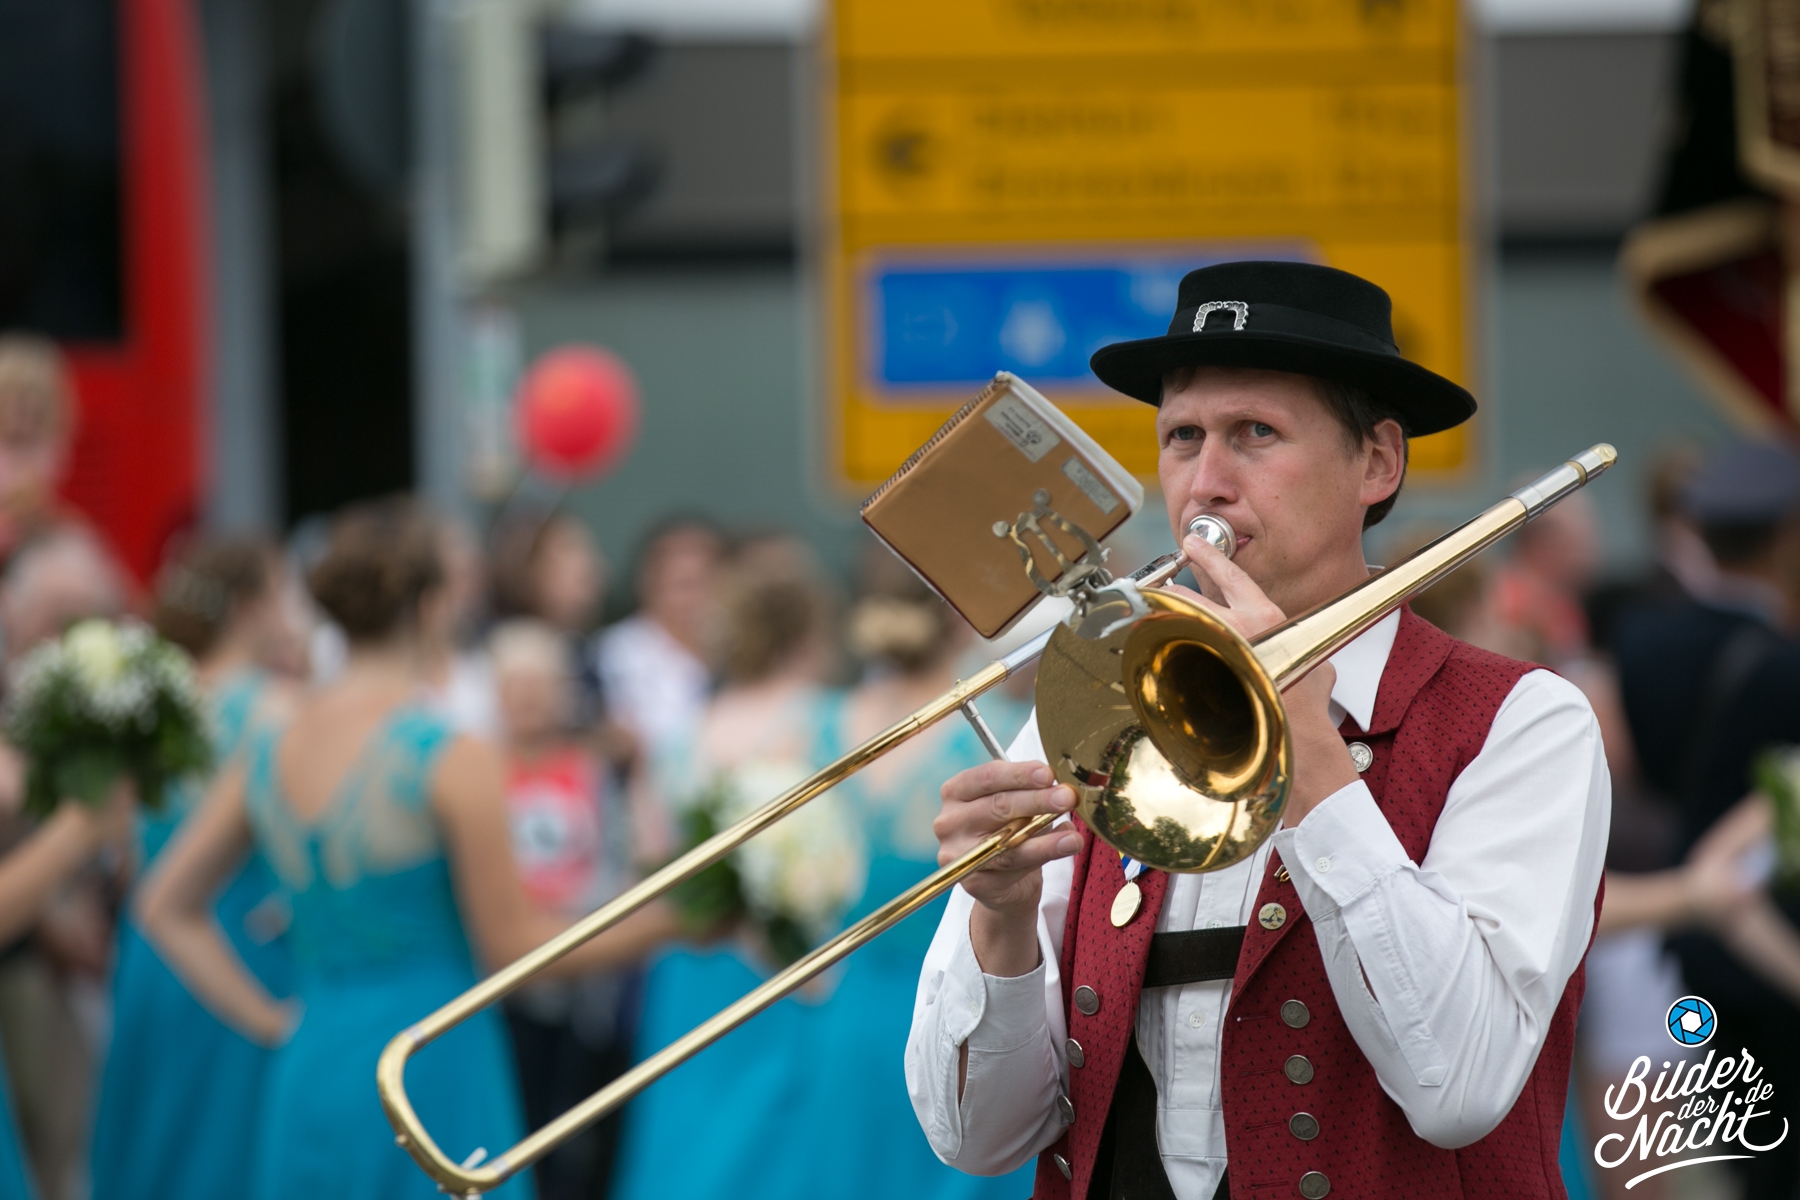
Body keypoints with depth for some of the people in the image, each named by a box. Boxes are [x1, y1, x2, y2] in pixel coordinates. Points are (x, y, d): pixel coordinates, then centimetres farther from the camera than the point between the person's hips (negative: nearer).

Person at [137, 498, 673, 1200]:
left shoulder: (269, 753, 5)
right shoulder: (452, 761, -12)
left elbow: (165, 909, 13)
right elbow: (510, 947, -8)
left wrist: (269, 1022, 14)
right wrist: (667, 922, 3)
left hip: (308, 1074, 6)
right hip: (429, 1074, -6)